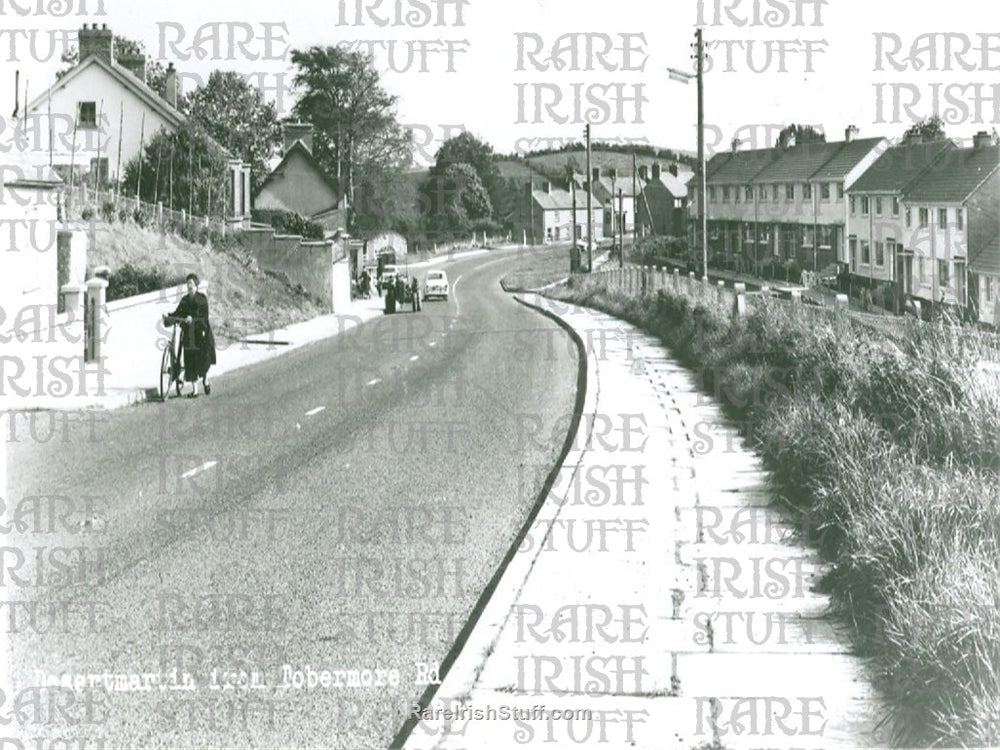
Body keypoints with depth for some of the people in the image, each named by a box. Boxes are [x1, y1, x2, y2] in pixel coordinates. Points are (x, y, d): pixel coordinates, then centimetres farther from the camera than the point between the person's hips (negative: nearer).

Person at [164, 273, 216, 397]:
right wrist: (168, 316, -11)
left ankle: (205, 380, 22)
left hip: (201, 332, -4)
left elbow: (204, 314, -14)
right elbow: (179, 313, 7)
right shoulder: (184, 299, 11)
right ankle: (194, 389, 5)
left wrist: (193, 318, -29)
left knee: (203, 358, -8)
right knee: (190, 360, 0)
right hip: (188, 334, 4)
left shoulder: (202, 298, -3)